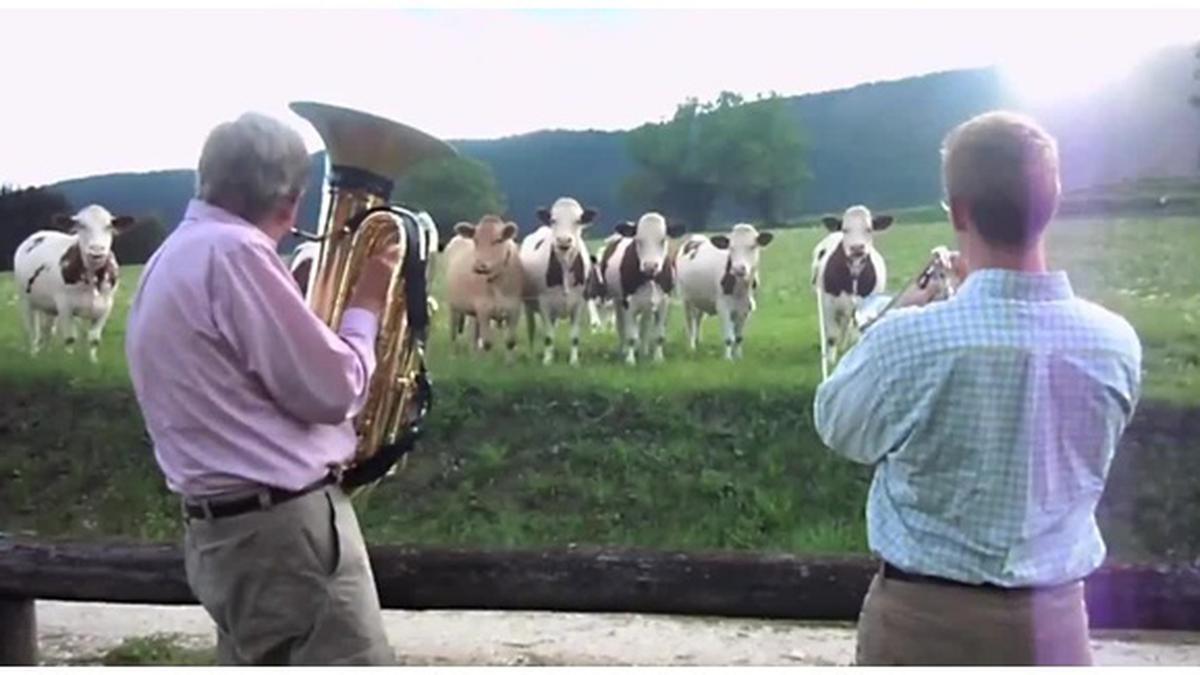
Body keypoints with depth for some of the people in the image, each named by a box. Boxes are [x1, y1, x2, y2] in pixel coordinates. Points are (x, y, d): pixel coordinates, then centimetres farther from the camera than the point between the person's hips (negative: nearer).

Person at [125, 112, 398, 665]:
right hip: (282, 528, -10)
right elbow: (331, 389, -14)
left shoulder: (172, 257, 15)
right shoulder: (234, 250, -16)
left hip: (225, 528, 10)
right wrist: (366, 305, 1)